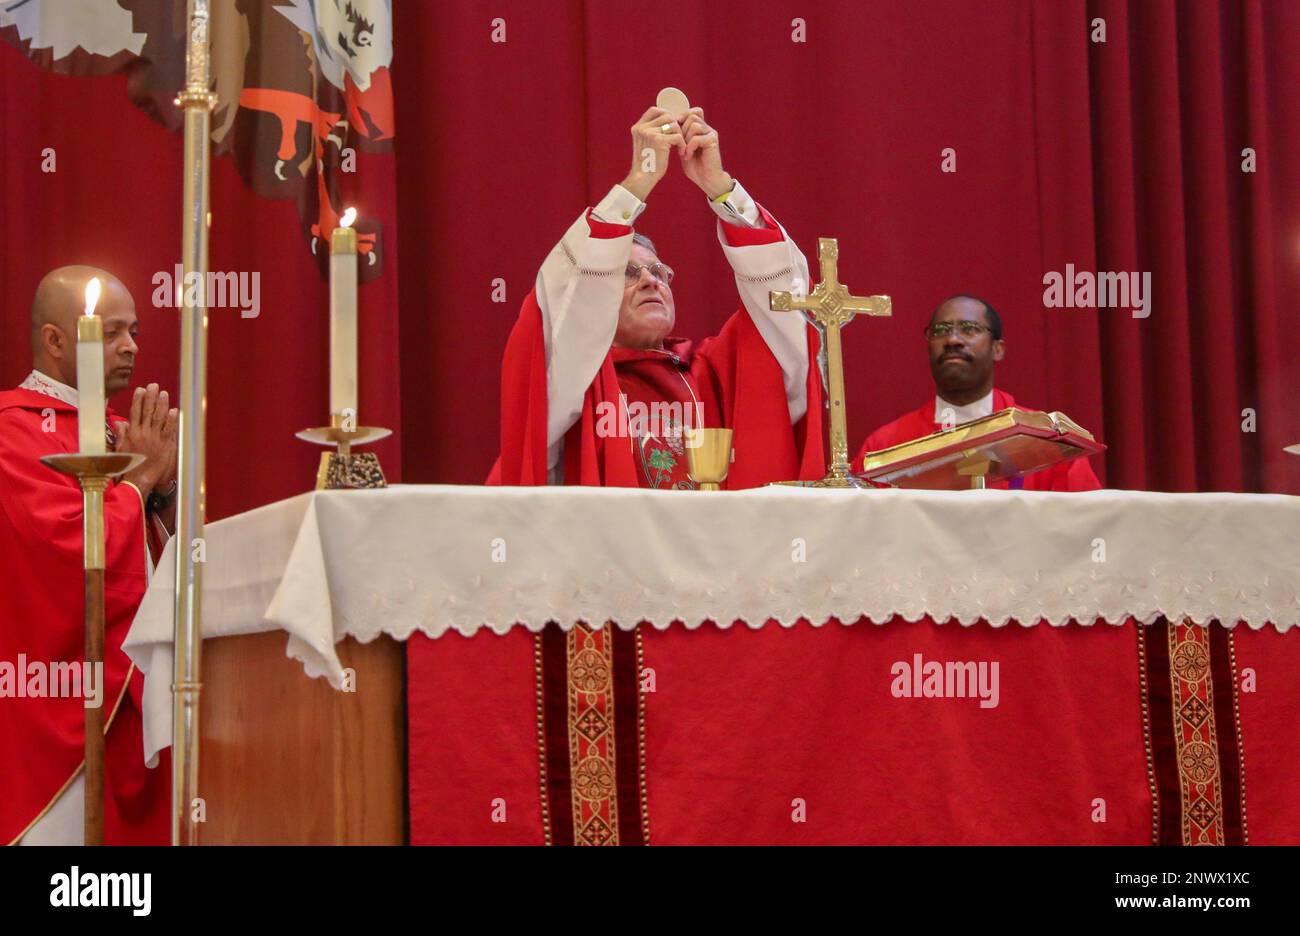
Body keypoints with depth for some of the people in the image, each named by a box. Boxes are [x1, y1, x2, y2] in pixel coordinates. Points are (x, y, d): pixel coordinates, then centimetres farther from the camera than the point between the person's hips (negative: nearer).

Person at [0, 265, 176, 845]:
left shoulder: (117, 430, 15)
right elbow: (81, 552, -22)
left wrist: (167, 487, -3)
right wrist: (138, 478, -9)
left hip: (134, 696, 8)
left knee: (135, 823, 7)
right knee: (71, 827, -6)